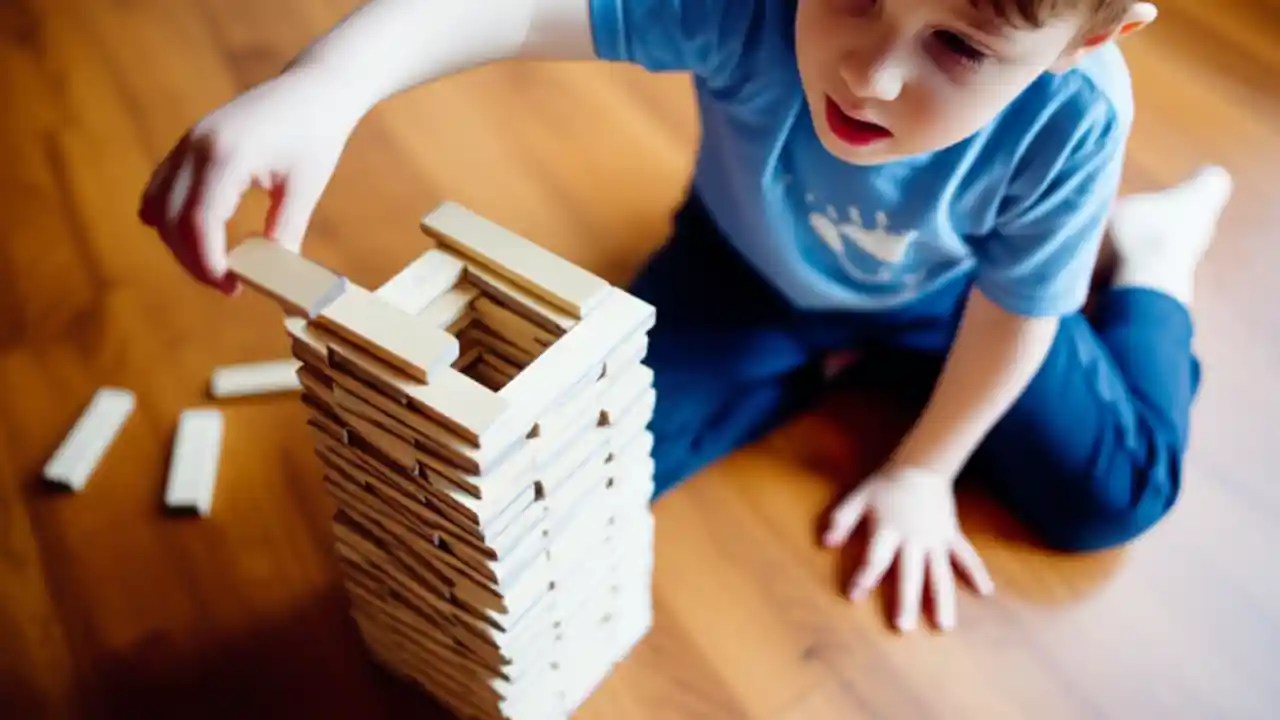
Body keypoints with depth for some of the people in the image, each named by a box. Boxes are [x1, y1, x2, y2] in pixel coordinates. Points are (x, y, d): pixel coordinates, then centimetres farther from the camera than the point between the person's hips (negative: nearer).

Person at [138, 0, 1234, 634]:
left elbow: (1014, 313, -19)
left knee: (1113, 496, -3)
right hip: (752, 262, 1)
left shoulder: (1072, 119, -36)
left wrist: (924, 468, -7)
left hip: (943, 289, 0)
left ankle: (1151, 256, 28)